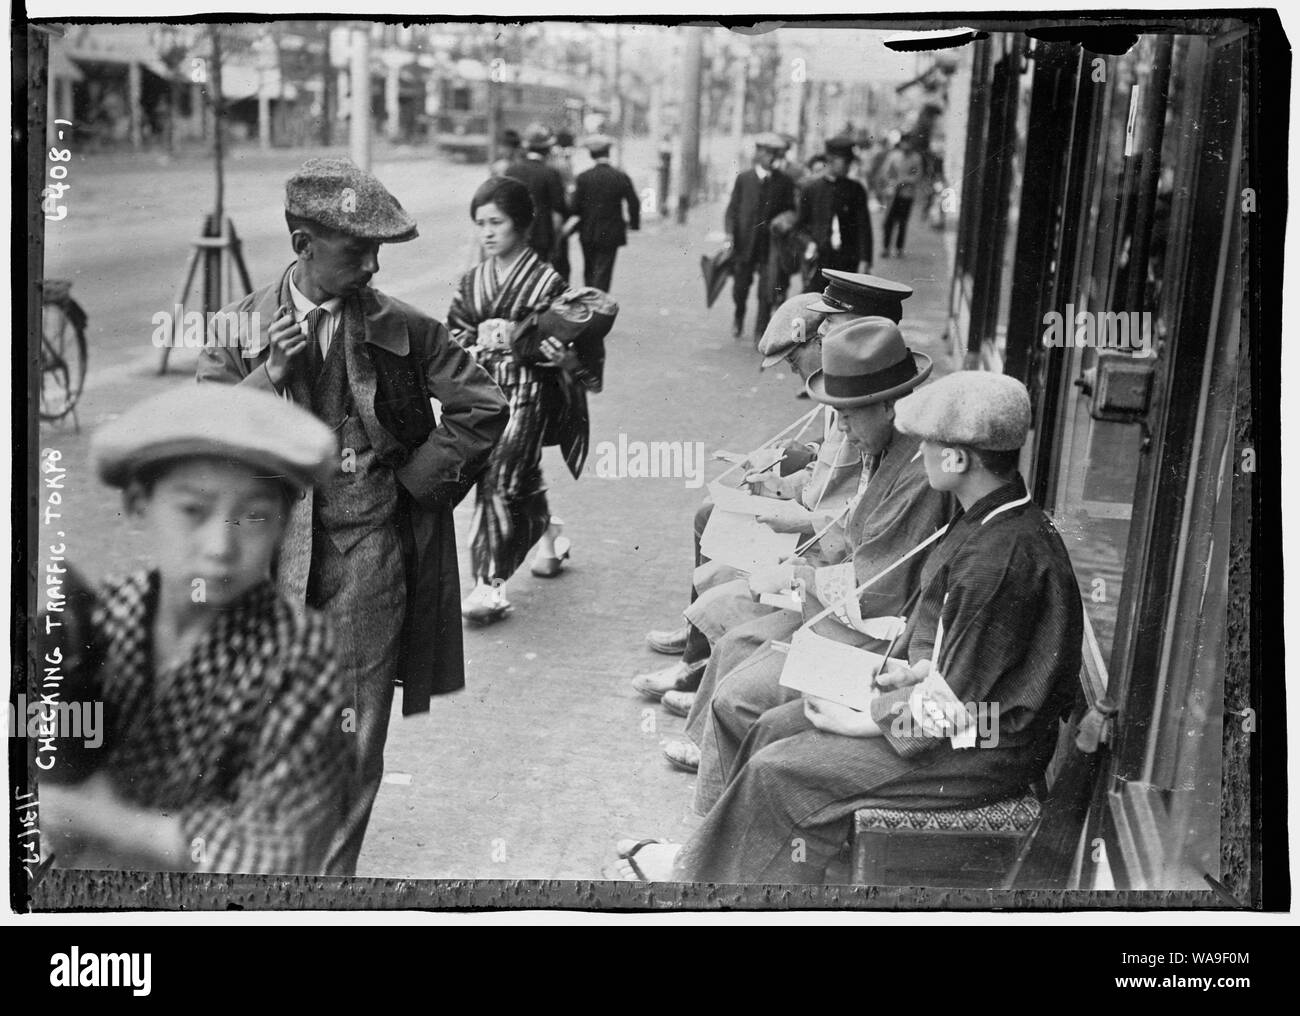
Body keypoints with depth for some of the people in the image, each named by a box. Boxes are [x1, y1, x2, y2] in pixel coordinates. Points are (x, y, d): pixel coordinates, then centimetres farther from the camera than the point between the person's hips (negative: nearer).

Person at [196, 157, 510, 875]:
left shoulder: (403, 329, -2)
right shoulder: (240, 328, 1)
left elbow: (483, 405, 2)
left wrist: (420, 478, -1)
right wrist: (268, 376, -15)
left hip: (370, 545, -1)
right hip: (274, 544, 1)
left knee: (357, 729, 5)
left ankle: (333, 873, 20)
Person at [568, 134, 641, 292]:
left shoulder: (583, 178, -7)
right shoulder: (621, 177, -8)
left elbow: (575, 206, -8)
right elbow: (634, 203, -6)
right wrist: (633, 222, 9)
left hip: (588, 233, 2)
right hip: (611, 234, -2)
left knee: (589, 271, 17)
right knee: (603, 273, 0)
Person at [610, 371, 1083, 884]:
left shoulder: (1000, 560, -30)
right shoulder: (990, 518, 1)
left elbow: (958, 704, -24)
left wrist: (865, 722, -14)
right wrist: (916, 669, -2)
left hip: (986, 755, -9)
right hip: (962, 706, 9)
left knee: (778, 770, -9)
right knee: (774, 727, 6)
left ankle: (699, 872, 14)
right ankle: (710, 856, 18)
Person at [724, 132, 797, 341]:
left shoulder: (784, 181, 5)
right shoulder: (744, 178, 5)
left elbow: (790, 212, 10)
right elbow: (732, 208, 5)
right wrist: (730, 233, -6)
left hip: (771, 245, -1)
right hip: (745, 243, 1)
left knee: (767, 292, -6)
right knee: (740, 288, 11)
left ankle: (760, 333, 4)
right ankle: (738, 318, 40)